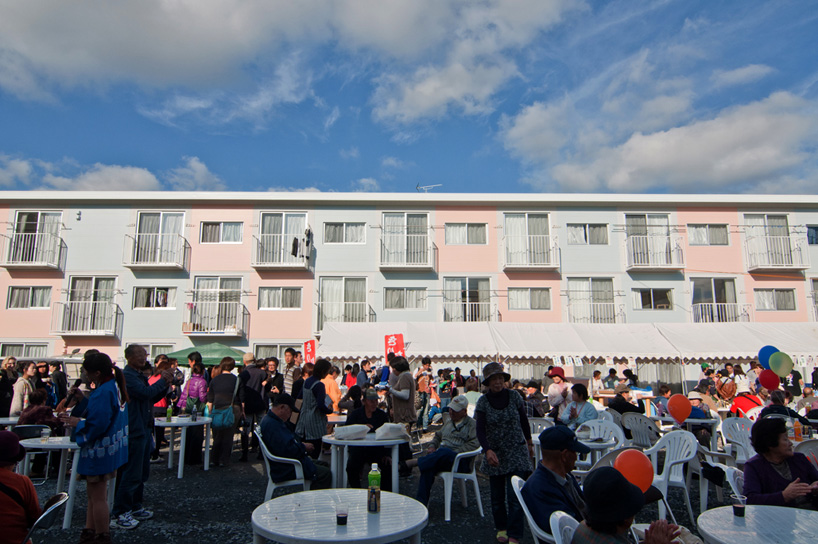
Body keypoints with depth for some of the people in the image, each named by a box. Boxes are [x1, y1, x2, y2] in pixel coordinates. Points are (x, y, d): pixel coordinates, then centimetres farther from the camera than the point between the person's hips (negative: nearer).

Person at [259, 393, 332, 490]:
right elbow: (286, 450, -29)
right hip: (286, 470, -12)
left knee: (323, 464, 16)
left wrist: (301, 444, 7)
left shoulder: (271, 420, 14)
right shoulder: (271, 424, -23)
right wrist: (303, 447, -13)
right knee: (325, 473, -16)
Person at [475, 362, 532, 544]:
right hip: (494, 454, 1)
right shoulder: (483, 402, -8)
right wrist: (488, 450, -31)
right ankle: (501, 528, 32)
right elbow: (480, 430, -15)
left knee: (515, 495, -8)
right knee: (497, 495, 12)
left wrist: (529, 443, 19)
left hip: (516, 452, -1)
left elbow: (524, 421, 9)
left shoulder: (515, 397, -6)